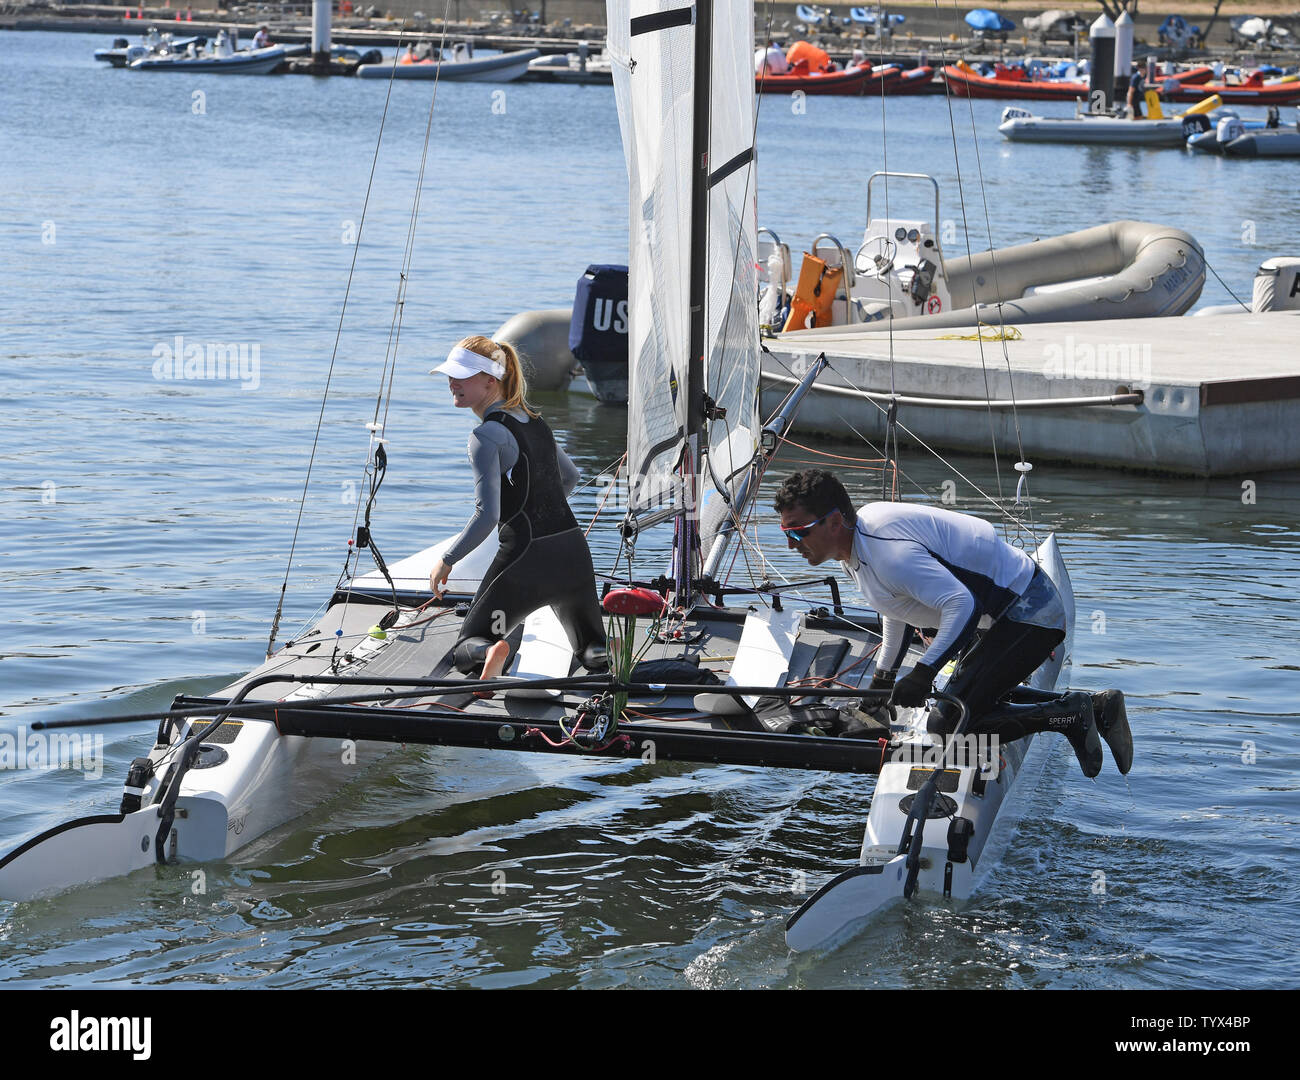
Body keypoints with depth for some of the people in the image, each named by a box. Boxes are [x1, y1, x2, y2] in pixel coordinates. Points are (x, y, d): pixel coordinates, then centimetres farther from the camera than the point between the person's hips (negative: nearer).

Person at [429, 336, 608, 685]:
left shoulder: (487, 436, -11)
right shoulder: (534, 421, 13)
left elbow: (487, 516, -16)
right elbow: (570, 477, 29)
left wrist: (446, 561, -5)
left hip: (525, 558, -6)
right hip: (573, 549, 6)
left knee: (466, 648, 9)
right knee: (592, 647, 26)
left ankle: (489, 653, -28)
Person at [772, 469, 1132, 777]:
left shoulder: (887, 551, -27)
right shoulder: (860, 529, 6)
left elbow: (961, 603, -34)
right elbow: (900, 603, 24)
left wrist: (923, 671, -39)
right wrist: (884, 673, 29)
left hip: (1027, 612, -11)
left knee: (948, 724, -12)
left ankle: (1068, 716, -9)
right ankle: (1097, 708, 19)